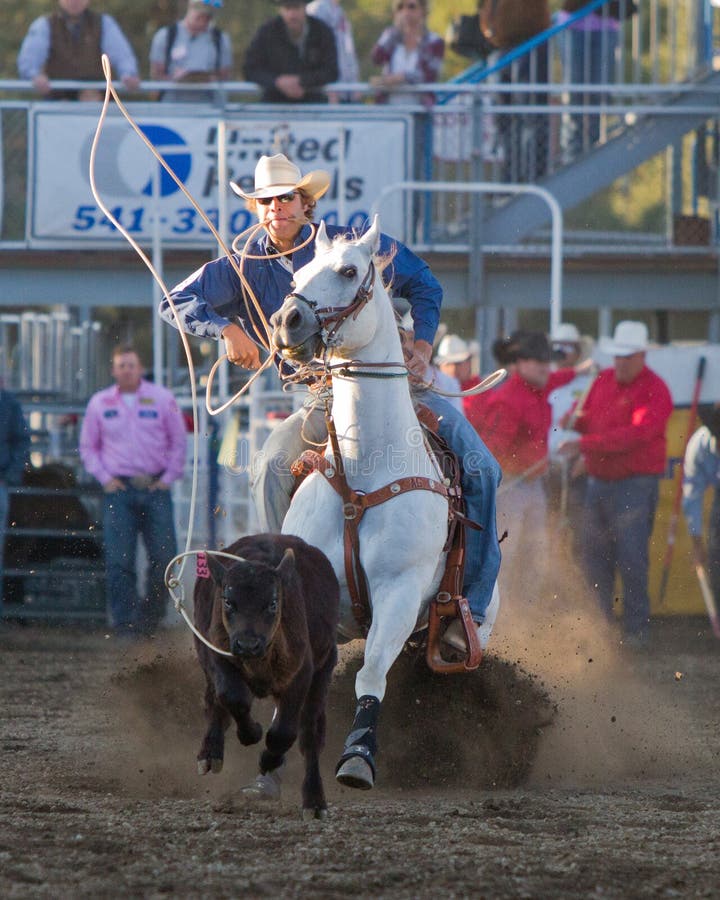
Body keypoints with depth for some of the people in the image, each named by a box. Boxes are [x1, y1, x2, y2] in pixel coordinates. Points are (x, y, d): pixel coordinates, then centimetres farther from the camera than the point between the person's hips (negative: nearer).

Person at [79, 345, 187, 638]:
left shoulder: (161, 399, 6)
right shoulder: (99, 403, 8)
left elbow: (178, 441, 11)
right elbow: (88, 447, 15)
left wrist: (168, 478, 3)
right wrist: (105, 478, 2)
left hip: (155, 489, 0)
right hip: (119, 489, 0)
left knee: (164, 556, -5)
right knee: (118, 560, -8)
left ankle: (151, 614, 11)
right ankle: (123, 620, -6)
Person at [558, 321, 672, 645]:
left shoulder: (655, 391, -11)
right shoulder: (603, 381, 11)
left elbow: (636, 434, -23)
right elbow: (588, 419, 22)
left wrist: (585, 444, -28)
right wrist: (577, 421, -5)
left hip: (635, 484, -7)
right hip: (599, 481, 7)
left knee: (631, 558, -9)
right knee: (594, 556, 8)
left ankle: (636, 628, -3)